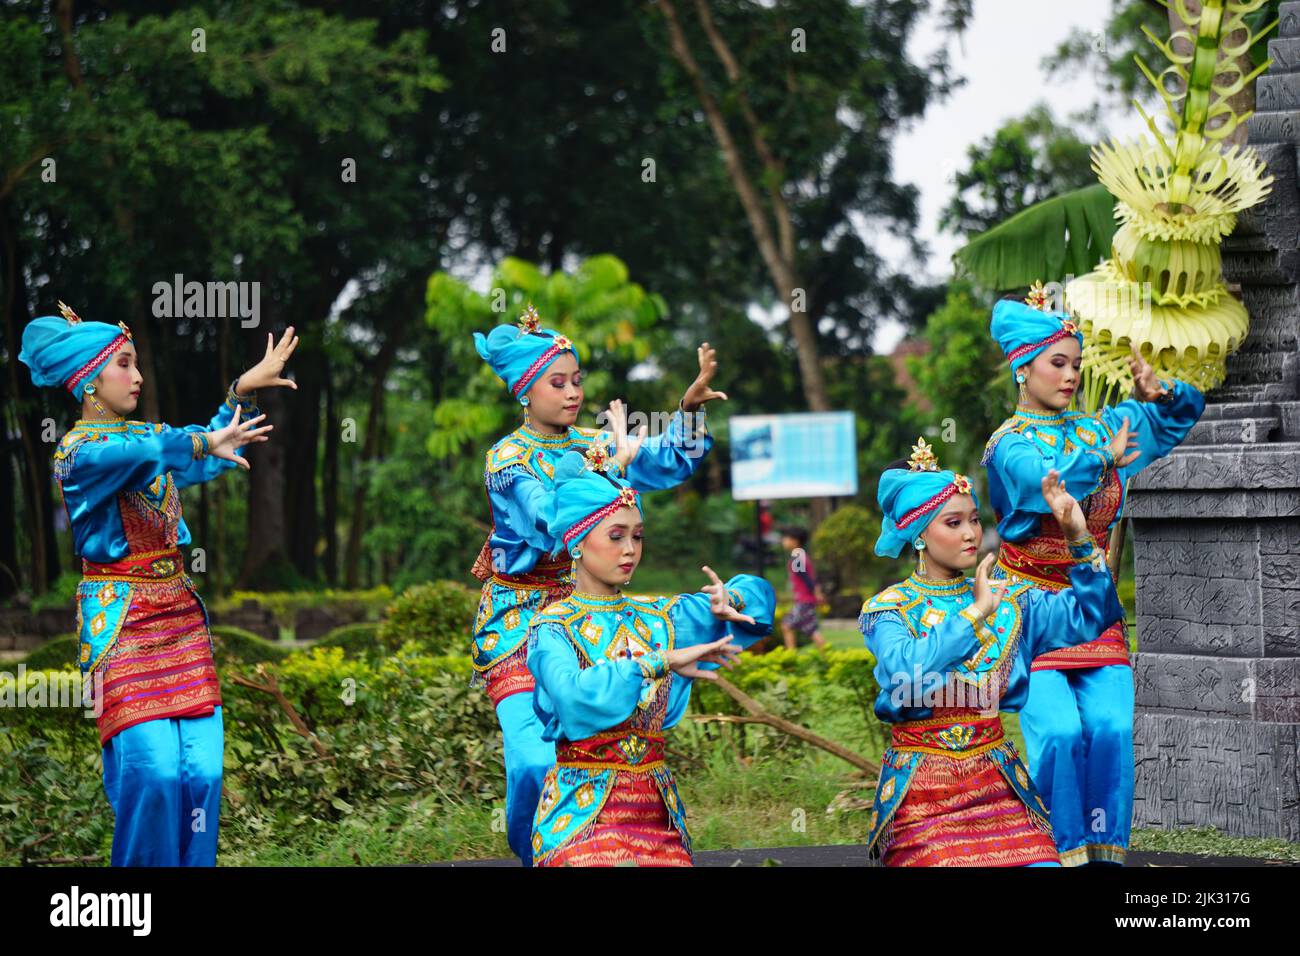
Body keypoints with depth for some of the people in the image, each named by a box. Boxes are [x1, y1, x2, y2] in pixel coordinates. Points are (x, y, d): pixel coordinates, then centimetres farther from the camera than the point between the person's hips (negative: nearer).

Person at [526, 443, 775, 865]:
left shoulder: (661, 617, 10)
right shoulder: (552, 627, -4)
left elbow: (758, 594, 17)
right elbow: (575, 696, -24)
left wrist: (730, 603, -6)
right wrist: (661, 663, -26)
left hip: (657, 811, 5)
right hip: (584, 813, -5)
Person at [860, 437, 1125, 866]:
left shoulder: (1005, 599, 9)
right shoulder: (887, 610, -2)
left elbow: (1092, 614, 4)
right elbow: (906, 671, -22)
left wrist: (1080, 537, -5)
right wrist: (974, 614, -20)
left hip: (998, 781, 3)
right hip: (922, 793, -3)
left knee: (1039, 862, -18)